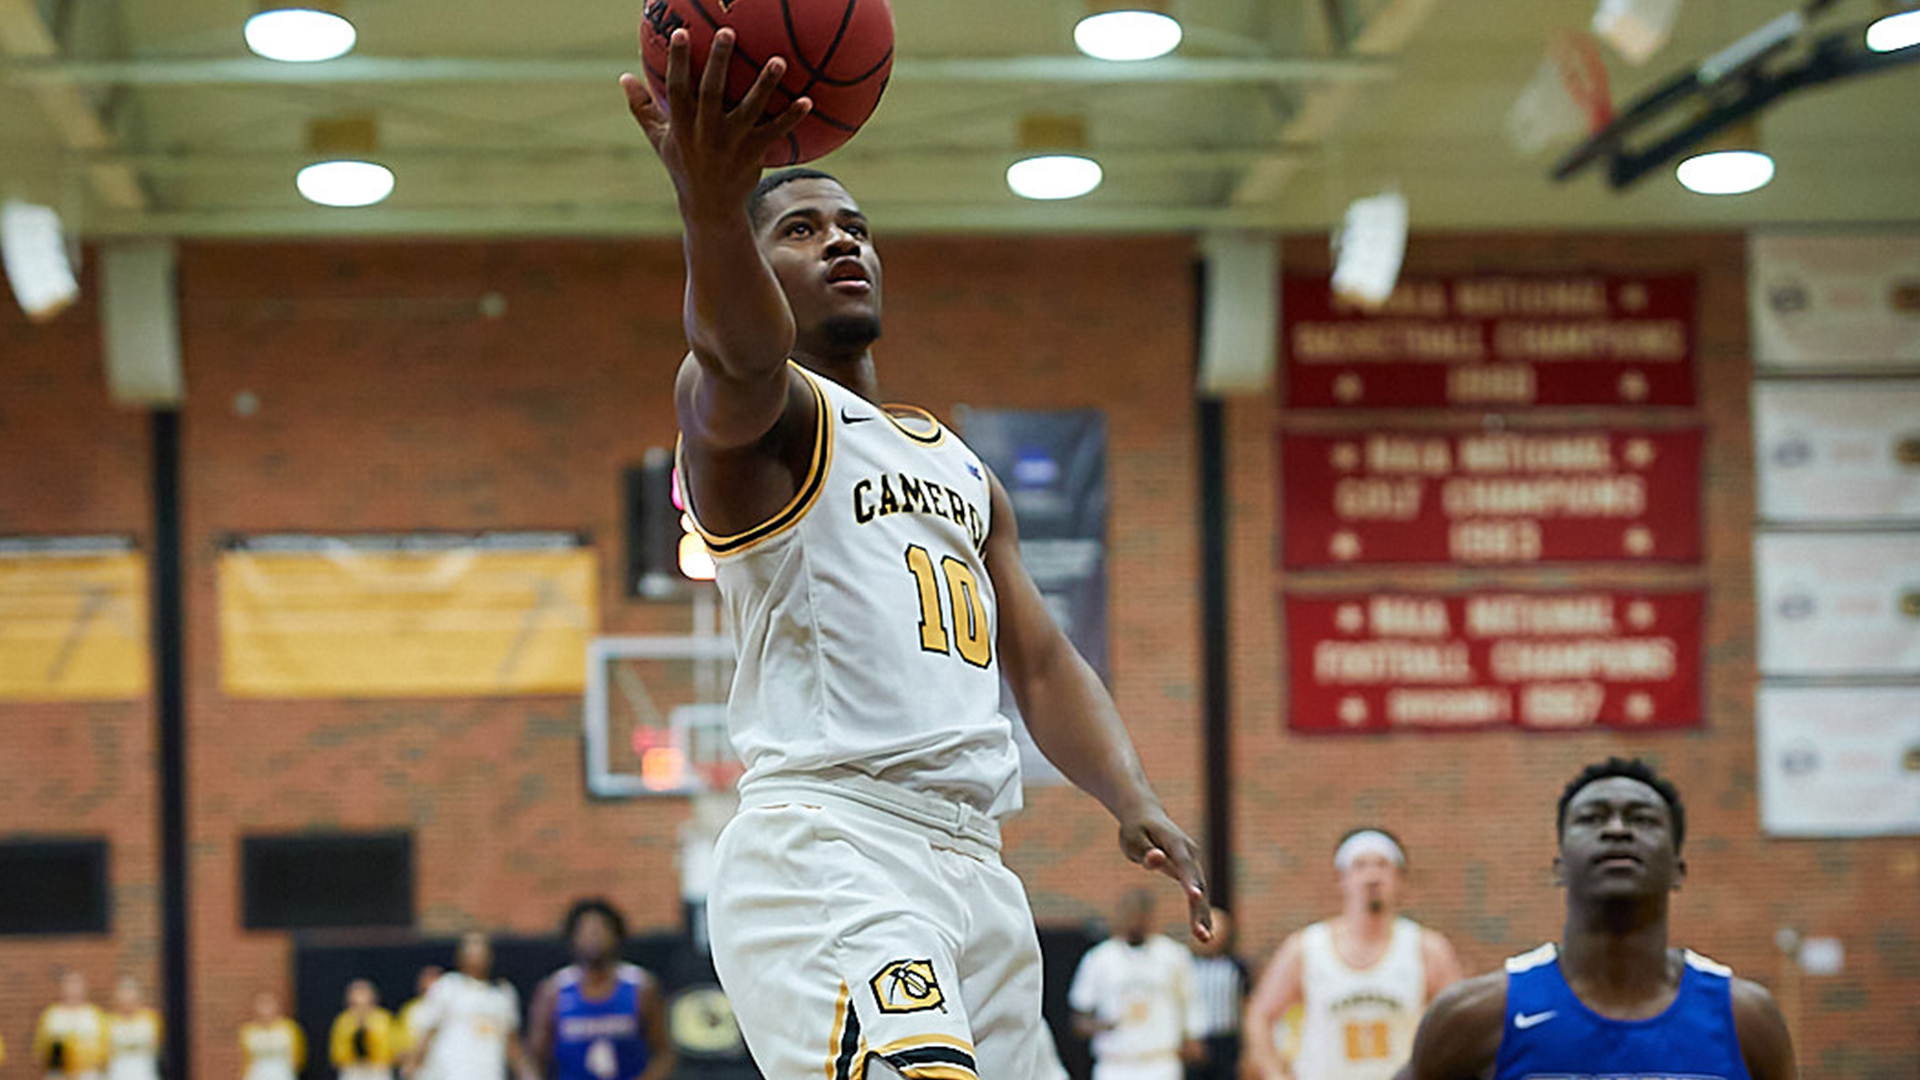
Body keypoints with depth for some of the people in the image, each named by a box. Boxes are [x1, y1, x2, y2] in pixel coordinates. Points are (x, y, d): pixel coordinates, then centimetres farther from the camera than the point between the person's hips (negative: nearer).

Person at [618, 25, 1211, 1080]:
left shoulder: (958, 465, 27)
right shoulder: (741, 410, 3)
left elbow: (1041, 660, 22)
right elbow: (743, 357, -23)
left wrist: (1132, 799, 2)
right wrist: (708, 204, -46)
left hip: (971, 862, 8)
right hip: (827, 847, -8)